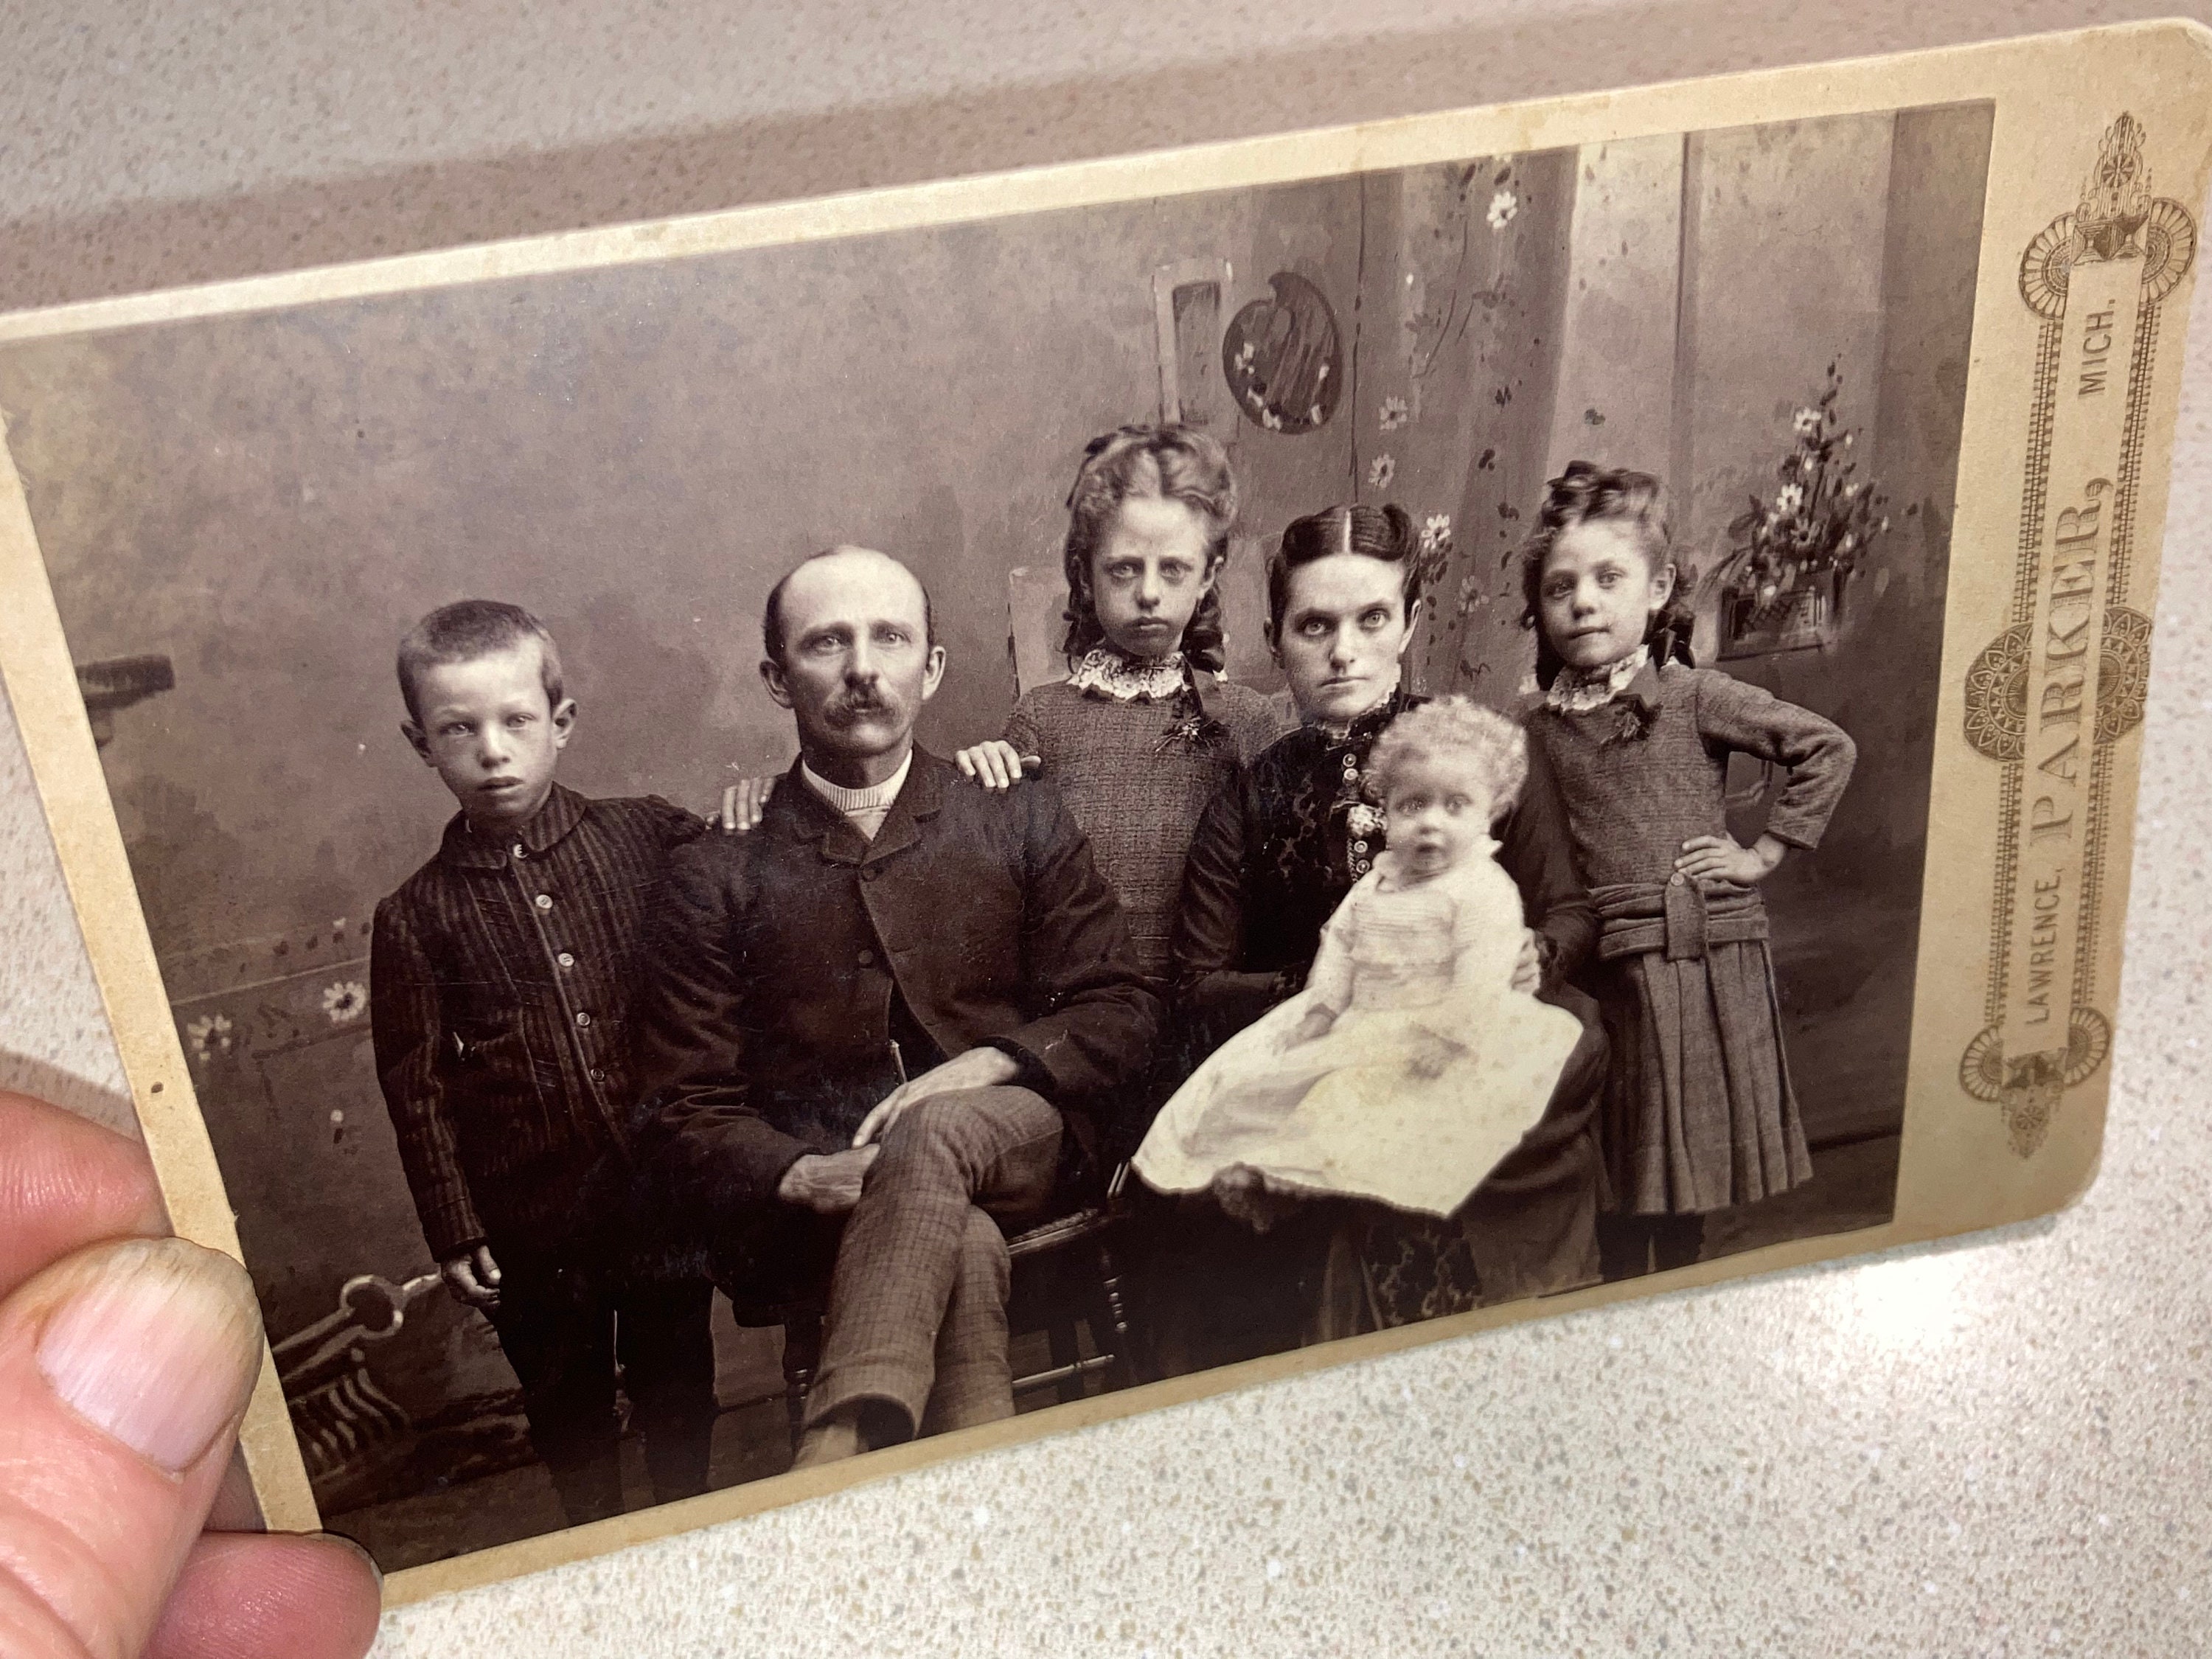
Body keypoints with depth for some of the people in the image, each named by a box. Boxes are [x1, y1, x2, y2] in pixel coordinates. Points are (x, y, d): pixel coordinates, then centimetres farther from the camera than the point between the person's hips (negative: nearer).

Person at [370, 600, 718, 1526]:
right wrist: (453, 1232, -2)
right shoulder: (416, 918, -5)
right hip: (533, 1221, 0)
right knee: (569, 1411, 17)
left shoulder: (650, 840, -5)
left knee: (678, 1388, 18)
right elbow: (418, 1089, -1)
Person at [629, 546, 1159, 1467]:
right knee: (962, 1248, -36)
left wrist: (990, 1065, -12)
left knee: (933, 1135, -36)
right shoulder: (717, 874, 5)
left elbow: (1120, 1011, 8)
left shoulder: (1020, 820, 10)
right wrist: (799, 1175, -18)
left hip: (1011, 1148, 1)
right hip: (811, 1208, -1)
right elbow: (683, 1110, 4)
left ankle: (840, 1453, -44)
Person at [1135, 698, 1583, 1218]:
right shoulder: (1376, 884, 13)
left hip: (1431, 1035, -8)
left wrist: (1445, 1040, -27)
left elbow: (1480, 980, -21)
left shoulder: (1484, 891, -12)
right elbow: (1340, 945, 16)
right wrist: (1323, 1005, 3)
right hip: (1360, 1028, 8)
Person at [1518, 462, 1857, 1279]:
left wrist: (1765, 852, -4)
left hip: (1710, 953, -2)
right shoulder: (1539, 729, 4)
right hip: (1609, 965, 2)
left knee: (1688, 1152, 7)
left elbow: (1829, 748, -3)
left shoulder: (1694, 696, -4)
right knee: (1619, 1161, 7)